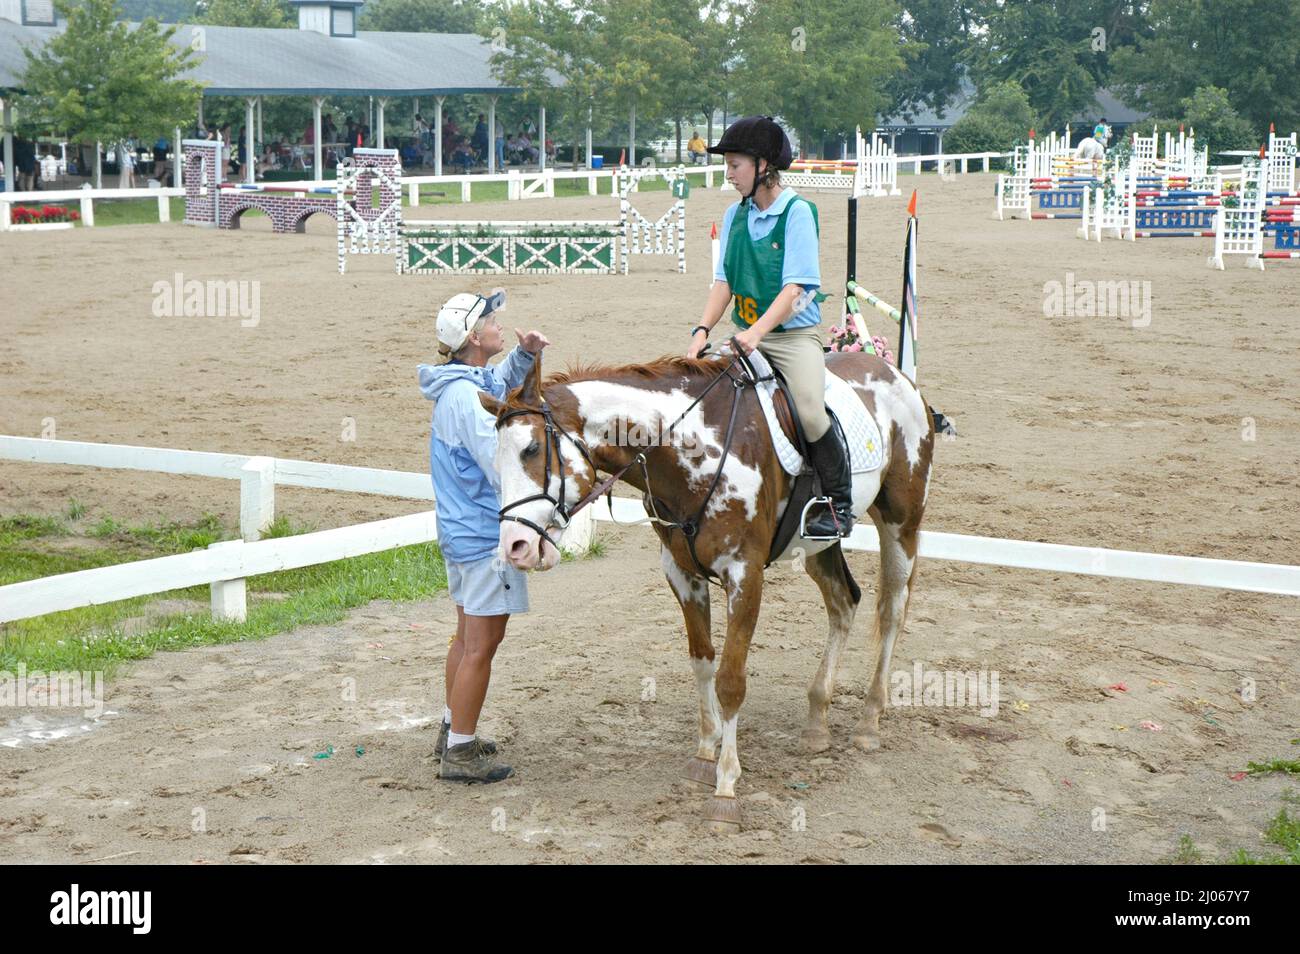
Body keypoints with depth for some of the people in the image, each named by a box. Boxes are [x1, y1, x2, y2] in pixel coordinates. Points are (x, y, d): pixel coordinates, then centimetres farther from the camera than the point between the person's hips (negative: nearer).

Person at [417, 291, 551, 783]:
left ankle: (453, 729, 34)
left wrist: (525, 352, 11)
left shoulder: (473, 381, 8)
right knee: (482, 642, -3)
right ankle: (459, 752, 3)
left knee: (469, 635, 21)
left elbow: (505, 380, 31)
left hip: (461, 529, 11)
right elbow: (502, 467, -25)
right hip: (485, 533, -11)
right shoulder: (466, 397, -22)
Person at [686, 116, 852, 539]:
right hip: (746, 335, 6)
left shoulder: (797, 211, -9)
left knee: (810, 412, -24)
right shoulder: (735, 214, 9)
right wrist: (702, 330, -9)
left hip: (794, 333, -6)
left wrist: (757, 332, -29)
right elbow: (724, 281, 7)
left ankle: (838, 503, -5)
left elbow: (795, 288, -17)